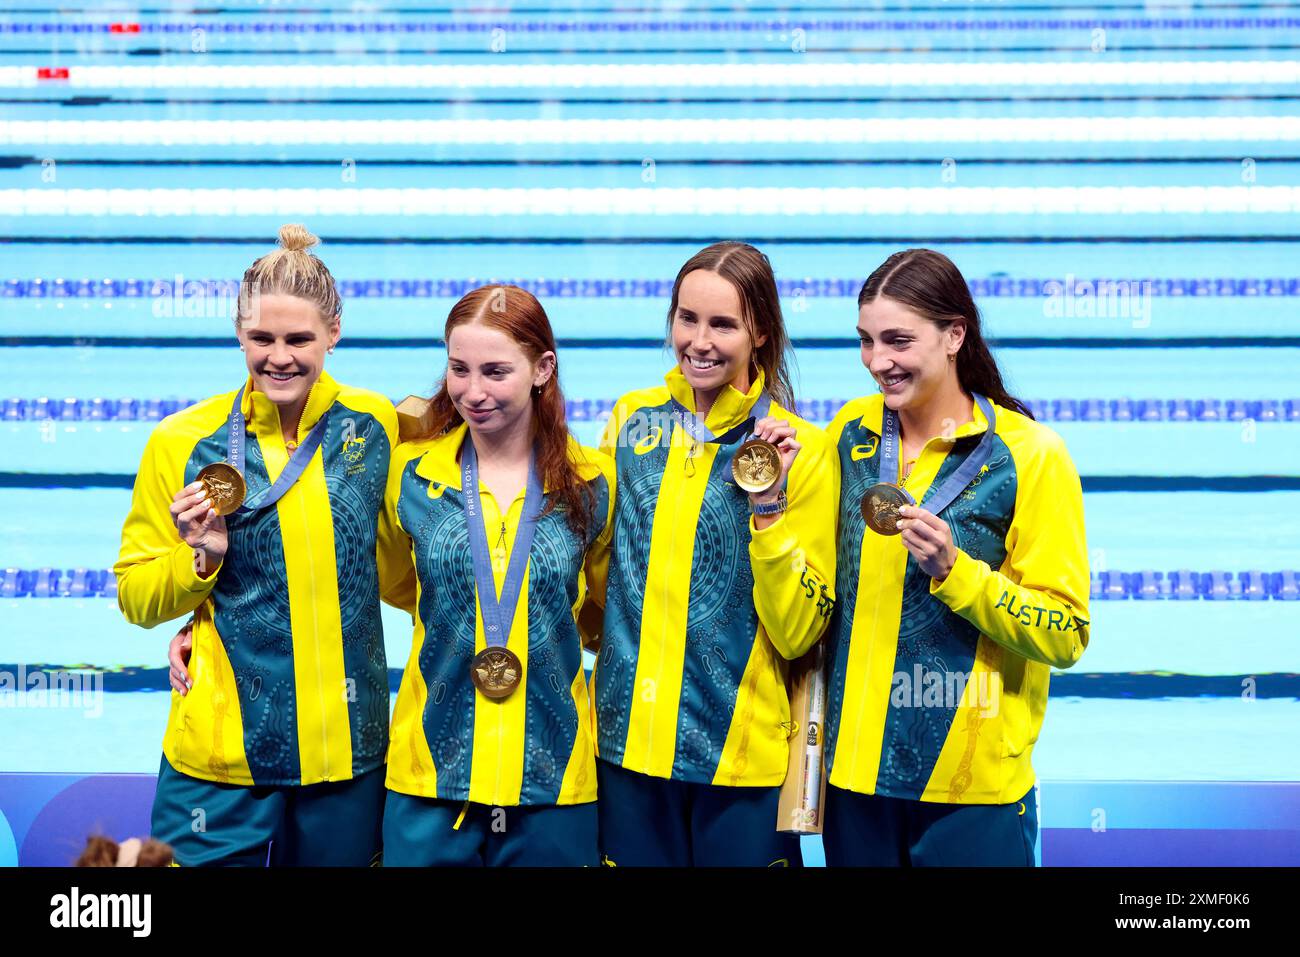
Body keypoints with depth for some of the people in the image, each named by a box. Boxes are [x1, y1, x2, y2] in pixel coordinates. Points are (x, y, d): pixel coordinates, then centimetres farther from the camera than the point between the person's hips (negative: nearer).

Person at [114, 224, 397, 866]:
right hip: (221, 750, -2)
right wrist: (201, 556, -15)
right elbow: (136, 598, 1)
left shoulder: (374, 425, 0)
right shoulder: (184, 442, -5)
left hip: (348, 746, 2)